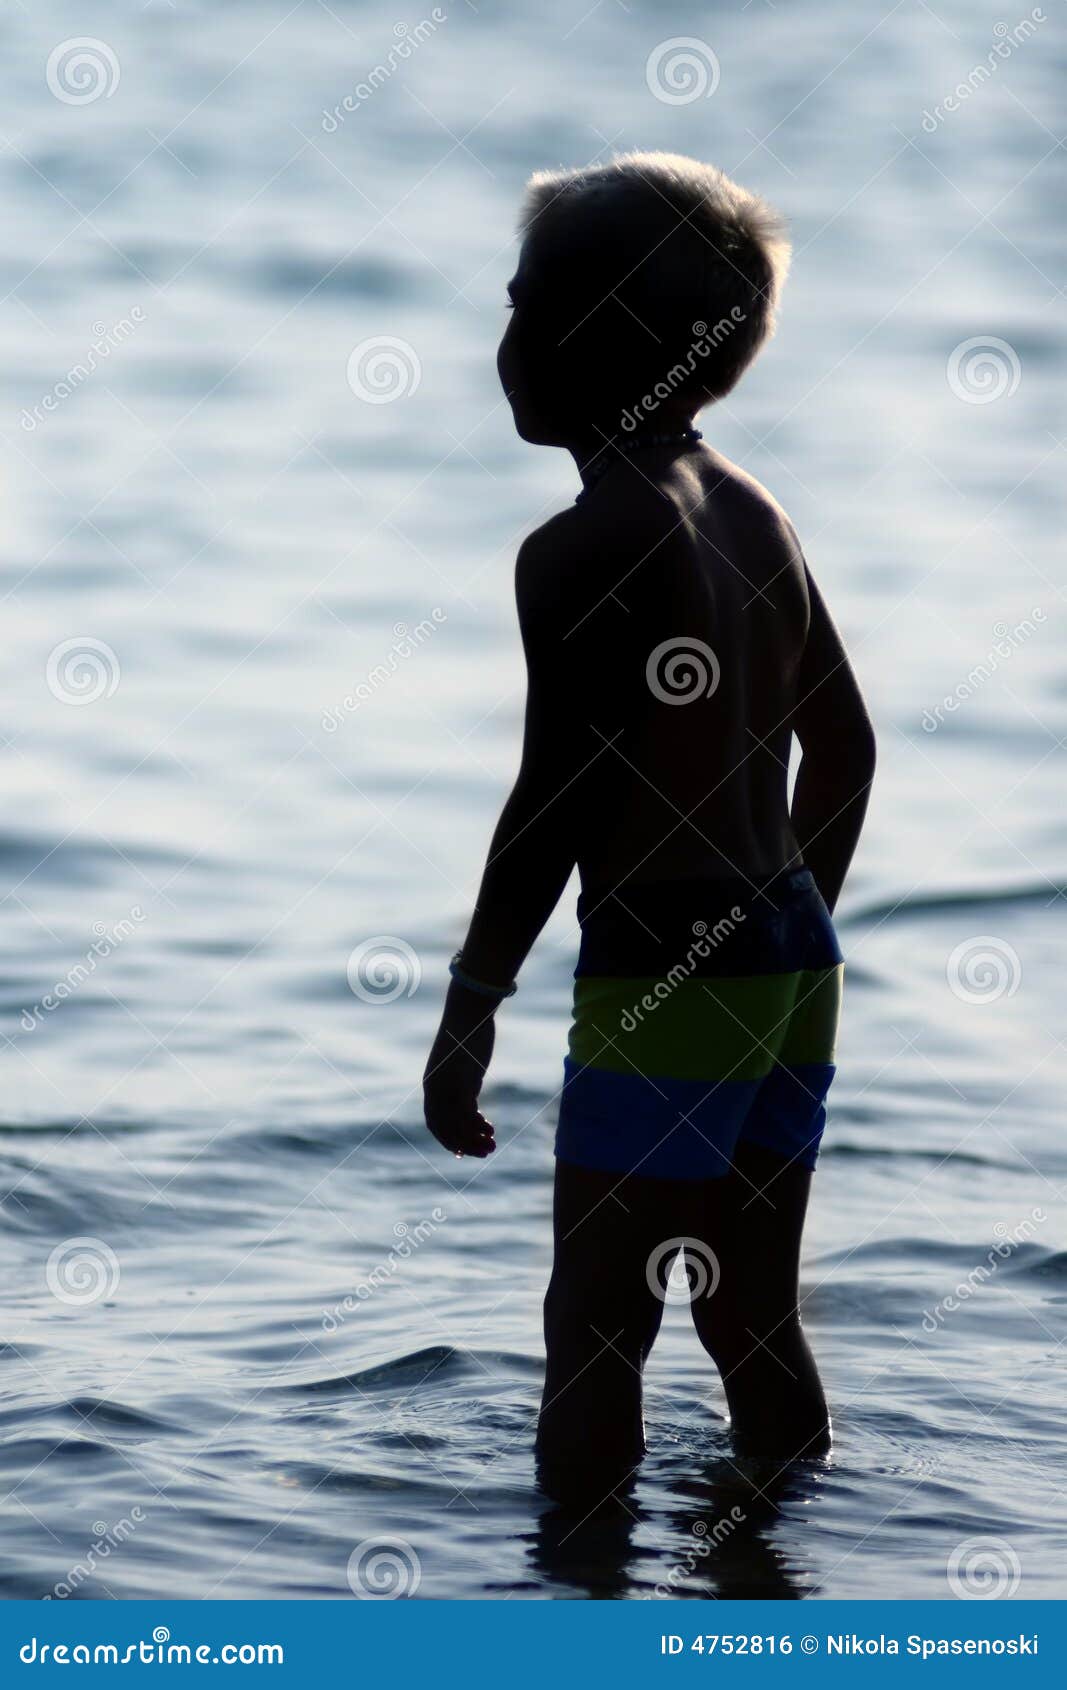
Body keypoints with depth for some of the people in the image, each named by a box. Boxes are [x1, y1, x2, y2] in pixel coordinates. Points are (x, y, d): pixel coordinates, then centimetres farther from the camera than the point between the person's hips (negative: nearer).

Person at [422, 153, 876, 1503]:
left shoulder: (582, 551, -14)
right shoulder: (751, 513, 11)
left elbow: (557, 801, -17)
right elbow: (845, 748, 18)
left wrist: (468, 1011, -11)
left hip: (662, 986, -8)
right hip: (792, 968, 8)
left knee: (594, 1337, -3)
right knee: (753, 1321, 17)